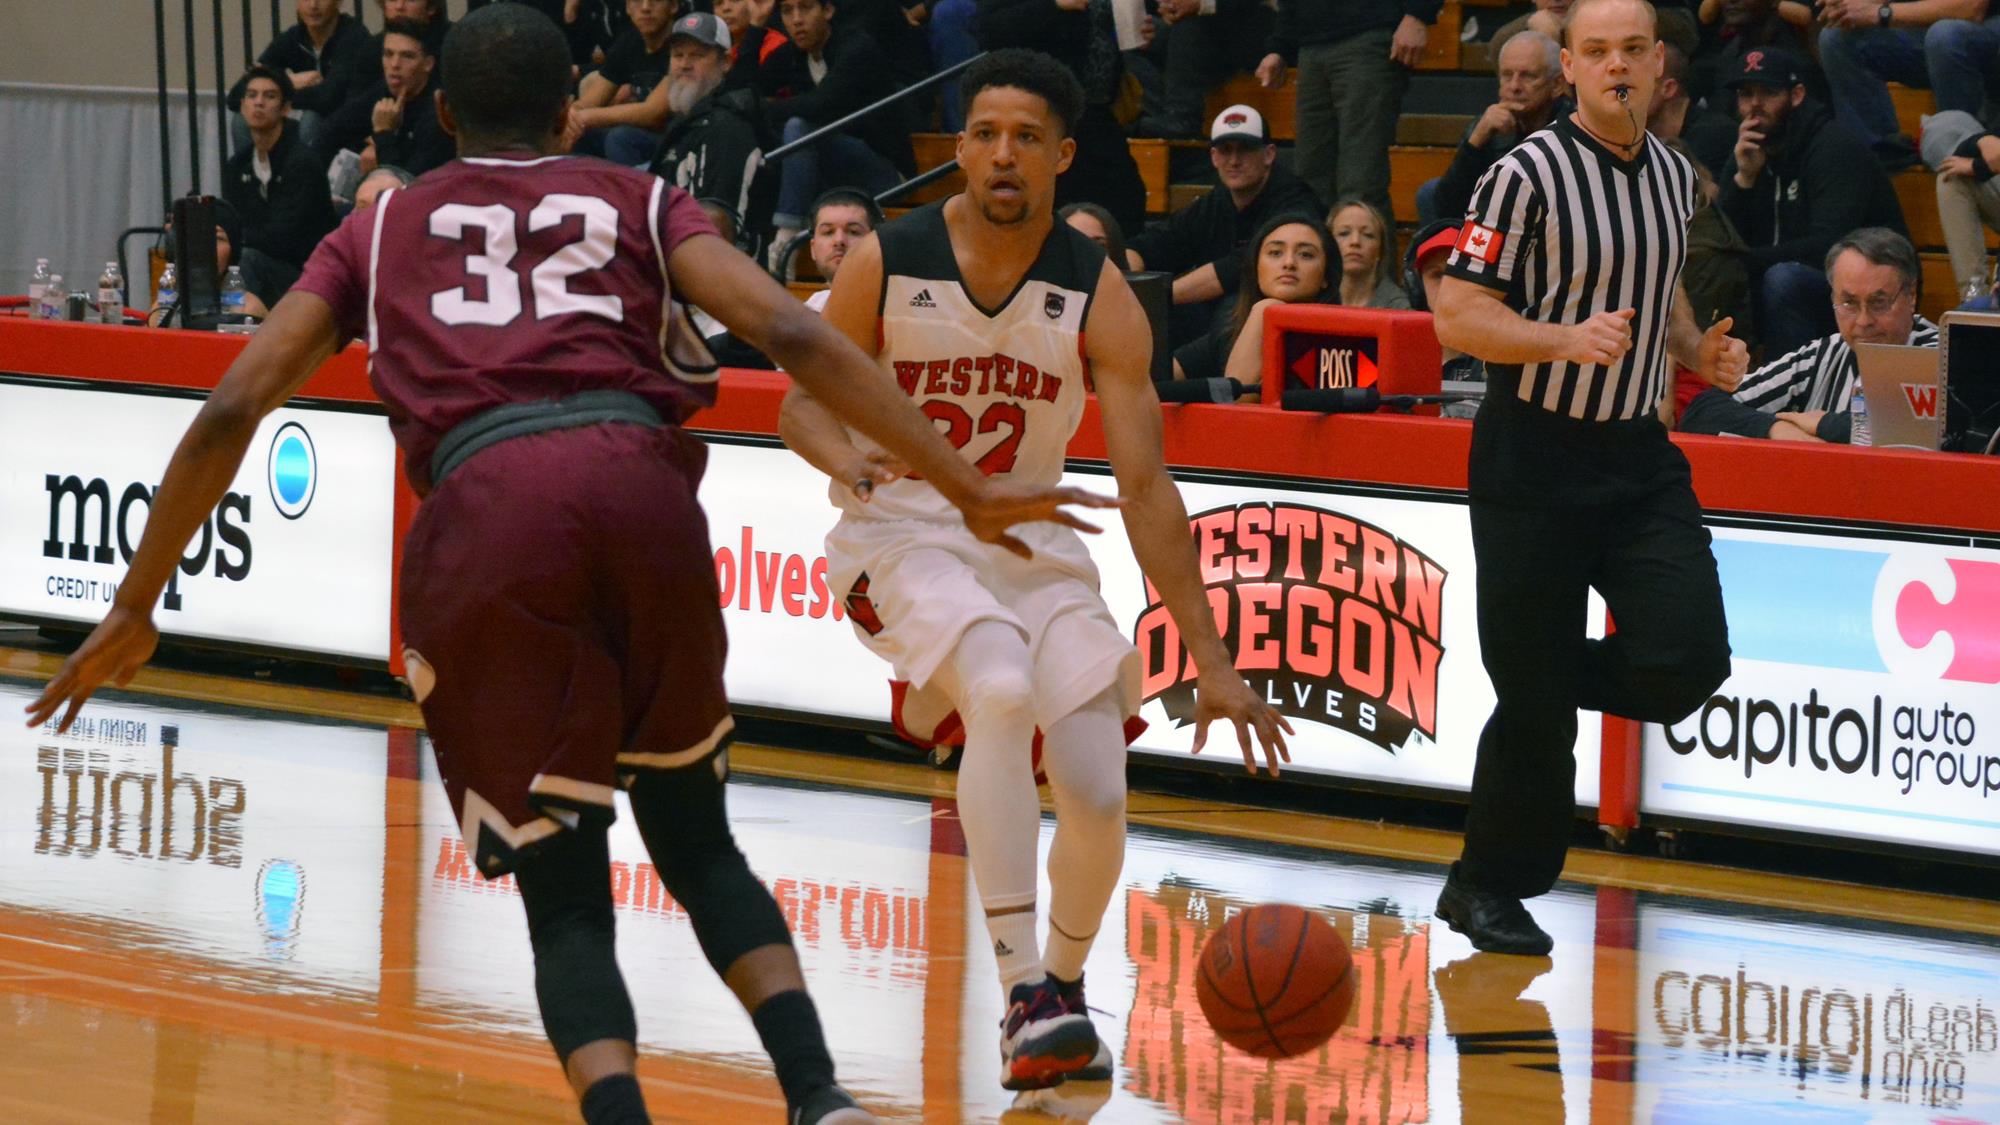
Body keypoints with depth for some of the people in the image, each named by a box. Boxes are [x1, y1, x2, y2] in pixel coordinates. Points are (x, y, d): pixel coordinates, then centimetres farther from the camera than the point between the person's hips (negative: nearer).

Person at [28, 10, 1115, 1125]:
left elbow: (231, 414, 18)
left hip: (485, 507, -1)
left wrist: (135, 612, 25)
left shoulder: (380, 230, 27)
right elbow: (793, 334, 8)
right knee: (694, 837, 21)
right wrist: (967, 487, 6)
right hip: (639, 481, 1)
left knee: (565, 896, 7)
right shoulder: (639, 201, 24)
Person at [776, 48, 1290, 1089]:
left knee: (1097, 796, -10)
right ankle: (1025, 999, -30)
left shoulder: (1097, 298, -9)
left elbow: (1146, 486, -9)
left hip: (1030, 541, 3)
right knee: (1003, 691, -33)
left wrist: (1213, 663, -13)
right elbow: (803, 402, 1)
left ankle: (1063, 983, 23)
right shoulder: (884, 264, -10)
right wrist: (848, 459, -25)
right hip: (902, 534, -3)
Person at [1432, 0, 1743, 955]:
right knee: (1533, 693, 0)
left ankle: (1549, 679, 19)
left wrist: (1696, 351, 4)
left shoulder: (1673, 178, 8)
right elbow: (1457, 314, -14)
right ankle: (1490, 886, 19)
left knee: (1687, 658, -12)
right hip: (1533, 456, -5)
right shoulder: (1528, 176, -12)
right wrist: (1569, 339, -27)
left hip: (1637, 454, 5)